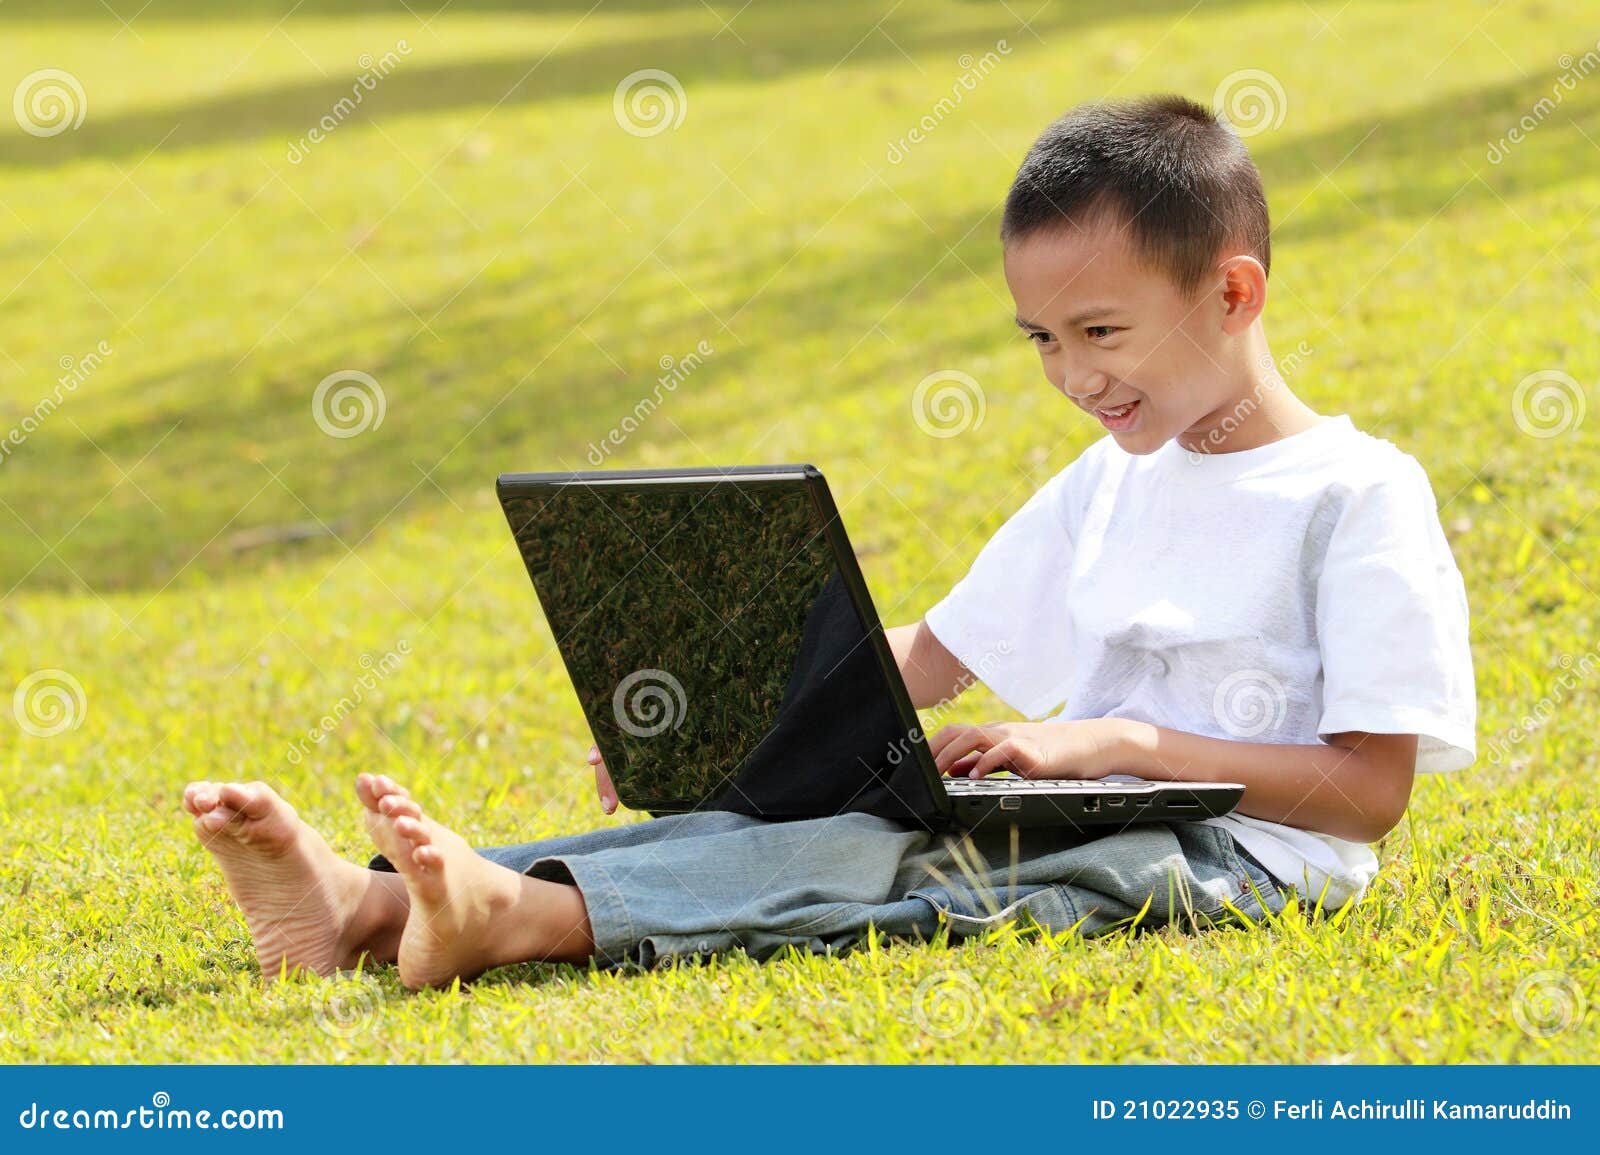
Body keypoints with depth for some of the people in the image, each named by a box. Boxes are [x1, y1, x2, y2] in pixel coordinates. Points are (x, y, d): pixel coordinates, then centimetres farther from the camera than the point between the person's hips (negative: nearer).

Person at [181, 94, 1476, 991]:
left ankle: (522, 916, -54)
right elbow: (933, 656, 24)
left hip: (1245, 852, -7)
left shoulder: (1362, 496, -5)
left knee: (897, 860, -33)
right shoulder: (1104, 485, 21)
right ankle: (365, 903, -36)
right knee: (771, 817, -17)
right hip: (1076, 826, 7)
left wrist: (1117, 742, -19)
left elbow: (1373, 788, -12)